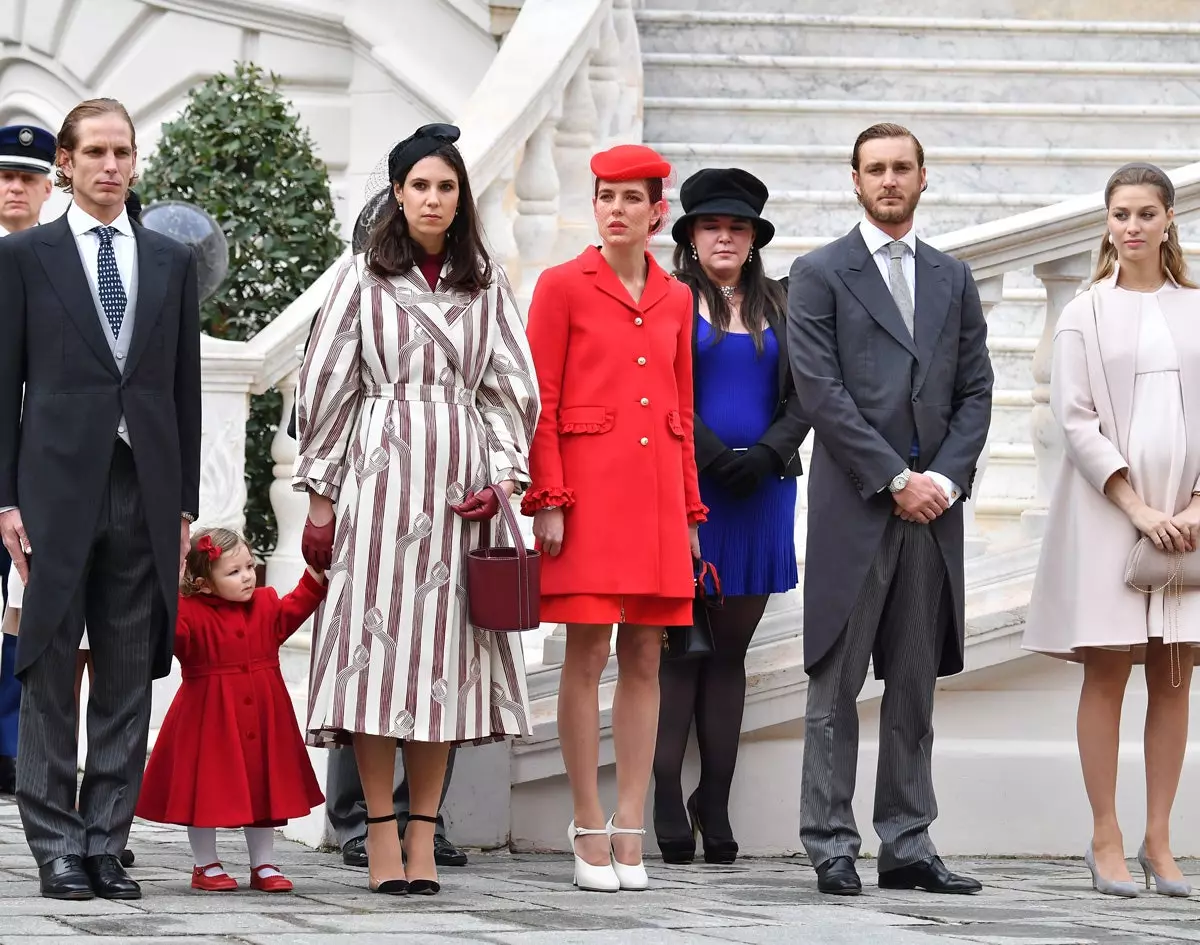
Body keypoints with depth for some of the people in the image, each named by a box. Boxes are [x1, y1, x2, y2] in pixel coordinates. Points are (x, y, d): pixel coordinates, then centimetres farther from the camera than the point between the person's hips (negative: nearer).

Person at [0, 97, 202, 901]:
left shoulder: (172, 261, 13)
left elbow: (186, 389, 13)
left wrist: (185, 502, 7)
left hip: (146, 492, 3)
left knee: (129, 676, 4)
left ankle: (108, 843, 9)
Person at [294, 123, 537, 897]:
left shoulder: (487, 283, 11)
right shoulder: (364, 279, 5)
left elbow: (513, 389, 10)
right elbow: (327, 386, 5)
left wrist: (501, 477, -2)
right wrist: (322, 495, 2)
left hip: (460, 482, 2)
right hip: (380, 475, -2)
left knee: (442, 654, 1)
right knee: (376, 644, -5)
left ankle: (424, 839, 5)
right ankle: (382, 836, -2)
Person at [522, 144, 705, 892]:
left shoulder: (675, 300, 12)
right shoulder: (563, 287, 0)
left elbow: (683, 411, 15)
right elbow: (541, 403, -3)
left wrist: (690, 511, 12)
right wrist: (546, 501, -10)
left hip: (657, 492, 4)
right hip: (588, 486, -4)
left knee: (646, 659, 4)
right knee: (588, 655, -5)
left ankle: (631, 828, 7)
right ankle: (589, 827, 1)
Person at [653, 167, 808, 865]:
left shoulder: (777, 308, 14)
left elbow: (801, 400, 9)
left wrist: (767, 454, -8)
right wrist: (718, 457, -14)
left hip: (762, 491, 4)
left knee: (730, 650, 5)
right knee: (679, 647, -3)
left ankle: (715, 802, 7)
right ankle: (667, 803, -2)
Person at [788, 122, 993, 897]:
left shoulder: (953, 279, 15)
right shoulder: (820, 275, 2)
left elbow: (976, 390, 11)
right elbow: (821, 391, -7)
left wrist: (946, 476, -5)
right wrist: (896, 478, -12)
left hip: (932, 508, 4)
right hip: (854, 506, -4)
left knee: (915, 686, 6)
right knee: (836, 686, -2)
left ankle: (908, 846, 10)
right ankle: (832, 848, 1)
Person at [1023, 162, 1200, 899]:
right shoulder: (1086, 315, 3)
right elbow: (1075, 420, -3)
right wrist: (1137, 508, -11)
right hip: (1109, 509, -2)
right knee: (1107, 672, -2)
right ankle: (1106, 840, 1)